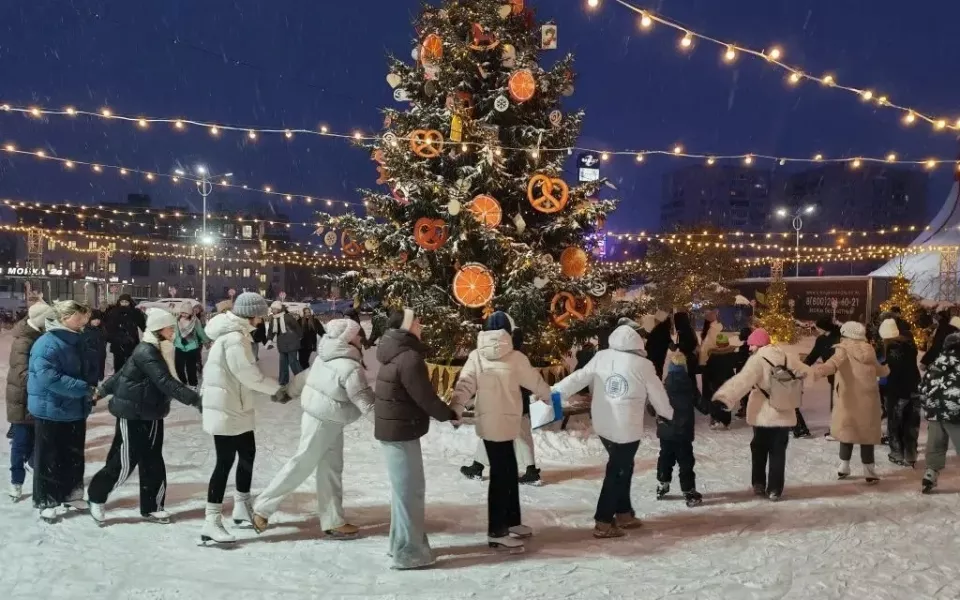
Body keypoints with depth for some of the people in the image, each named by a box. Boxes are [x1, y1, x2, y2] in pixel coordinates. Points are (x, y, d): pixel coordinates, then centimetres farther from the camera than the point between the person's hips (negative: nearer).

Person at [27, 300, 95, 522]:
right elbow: (50, 378, -29)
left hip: (75, 410, 8)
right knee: (50, 459, 5)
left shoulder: (75, 341, 8)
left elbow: (87, 368, 19)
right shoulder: (47, 344, -20)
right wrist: (85, 388, -27)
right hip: (52, 411, -8)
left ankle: (71, 494, 31)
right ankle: (47, 502, 18)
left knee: (74, 456, 17)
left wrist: (89, 392, 4)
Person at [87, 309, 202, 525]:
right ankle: (96, 497, 23)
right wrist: (194, 399, -38)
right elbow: (166, 383, -32)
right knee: (124, 463, 1)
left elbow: (123, 372, 18)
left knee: (152, 461, 9)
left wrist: (103, 390, 28)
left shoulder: (157, 351, 8)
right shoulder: (146, 352, -21)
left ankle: (151, 507, 17)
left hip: (151, 414, 9)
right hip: (133, 414, -9)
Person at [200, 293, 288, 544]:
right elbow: (249, 374, -20)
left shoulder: (235, 333, 11)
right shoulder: (235, 338, -22)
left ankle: (242, 508, 30)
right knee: (225, 462, -6)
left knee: (248, 454, 17)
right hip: (226, 409, -10)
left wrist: (271, 389, 7)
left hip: (236, 406, 10)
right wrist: (277, 389, -8)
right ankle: (211, 523, -1)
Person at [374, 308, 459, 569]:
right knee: (409, 491, -1)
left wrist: (444, 411, 12)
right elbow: (425, 397, -19)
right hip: (400, 431, -10)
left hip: (395, 428, 10)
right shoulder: (409, 358, -21)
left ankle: (402, 542, 31)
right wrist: (450, 415, -4)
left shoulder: (397, 354, 10)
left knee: (405, 489, 20)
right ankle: (409, 553, 8)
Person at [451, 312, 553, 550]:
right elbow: (535, 381, 5)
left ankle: (512, 522, 28)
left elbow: (465, 385, -8)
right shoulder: (515, 357, -9)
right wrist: (549, 395, 23)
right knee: (500, 475, -1)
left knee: (509, 472, 17)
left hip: (488, 422, 5)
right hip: (504, 423, -5)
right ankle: (496, 532, 2)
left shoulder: (476, 356, 0)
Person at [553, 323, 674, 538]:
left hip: (603, 424, 5)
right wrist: (670, 414, 21)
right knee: (617, 472, 4)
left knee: (622, 467, 21)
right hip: (627, 428, -5)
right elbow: (658, 395, 3)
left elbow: (578, 378, -4)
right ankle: (603, 523, 3)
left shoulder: (601, 357, -1)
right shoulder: (643, 365, -8)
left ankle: (623, 513, 29)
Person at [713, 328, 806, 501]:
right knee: (778, 451, 8)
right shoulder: (785, 357, 3)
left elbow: (742, 380, -29)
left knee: (759, 449, 14)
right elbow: (803, 371, 20)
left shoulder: (757, 359, -15)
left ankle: (759, 484, 20)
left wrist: (724, 397, -37)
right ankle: (774, 489, 8)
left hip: (763, 414, -4)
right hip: (783, 414, 4)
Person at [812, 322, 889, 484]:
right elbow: (880, 371, 23)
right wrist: (887, 368, 47)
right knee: (867, 433, 9)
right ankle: (869, 471, 11)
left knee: (847, 430, 13)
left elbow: (835, 361, -32)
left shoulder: (844, 350, -7)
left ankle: (844, 467, 19)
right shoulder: (869, 351, 7)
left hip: (849, 399, -2)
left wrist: (823, 369, -51)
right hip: (867, 399, 3)